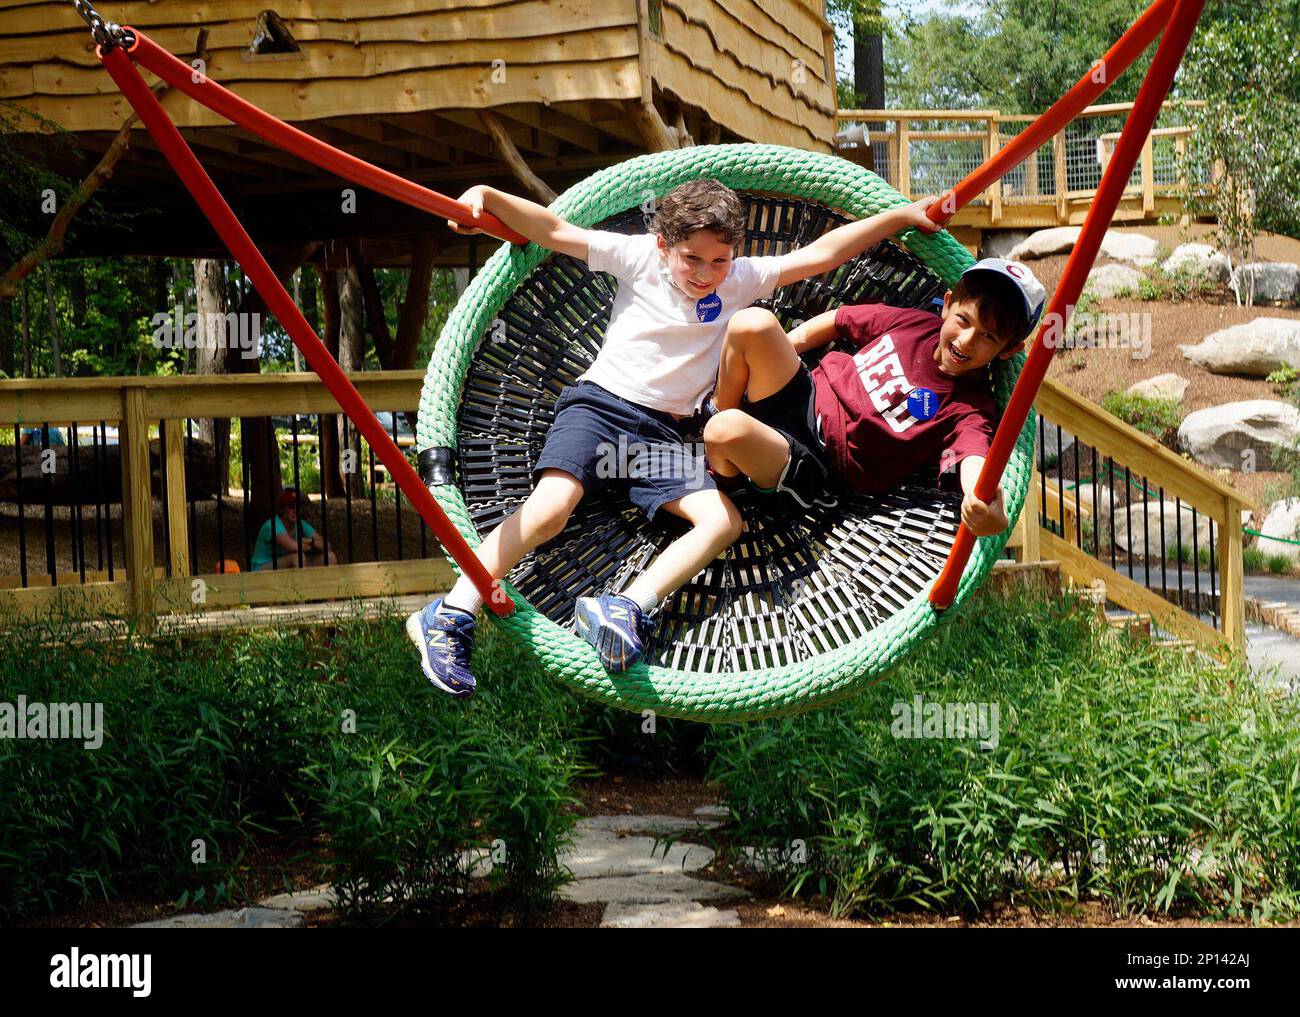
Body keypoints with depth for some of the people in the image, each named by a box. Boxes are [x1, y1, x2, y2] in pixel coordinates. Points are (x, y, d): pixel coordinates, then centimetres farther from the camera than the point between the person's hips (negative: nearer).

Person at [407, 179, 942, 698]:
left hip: (666, 434, 4)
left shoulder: (741, 279, 8)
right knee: (550, 508, -27)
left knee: (723, 520, -19)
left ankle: (628, 608, -34)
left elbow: (818, 254, 8)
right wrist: (488, 196, -18)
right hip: (600, 405, -4)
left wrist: (904, 215, 5)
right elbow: (555, 230, -4)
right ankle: (449, 619, -25)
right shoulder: (640, 256, 0)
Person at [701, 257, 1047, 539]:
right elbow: (835, 322, 17)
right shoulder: (915, 322, 1)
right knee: (753, 323, -22)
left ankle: (727, 475, 3)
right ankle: (719, 412, 5)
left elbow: (974, 458, -36)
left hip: (816, 464, -5)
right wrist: (770, 355, 13)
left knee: (727, 431, -36)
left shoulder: (971, 409, -14)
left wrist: (991, 513, -60)